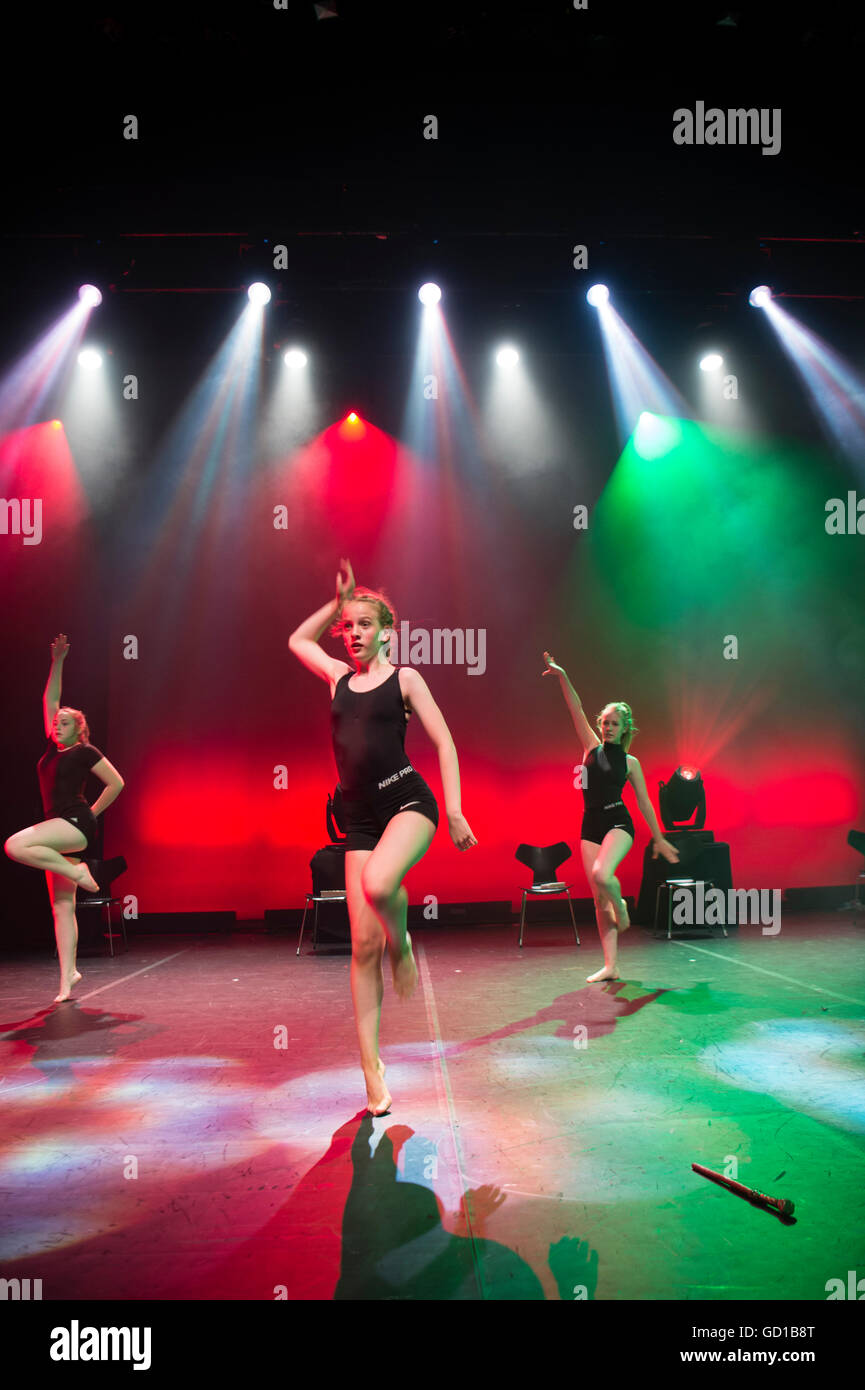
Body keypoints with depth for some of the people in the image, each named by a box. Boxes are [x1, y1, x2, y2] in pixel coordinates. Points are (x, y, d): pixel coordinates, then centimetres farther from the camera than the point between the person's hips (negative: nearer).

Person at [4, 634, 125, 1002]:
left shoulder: (84, 751, -2)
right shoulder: (52, 748, 16)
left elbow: (116, 783, -2)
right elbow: (49, 699, 20)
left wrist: (92, 813, -1)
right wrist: (57, 663, 15)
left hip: (77, 826, -7)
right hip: (58, 828, 7)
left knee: (16, 845, -29)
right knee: (62, 907, 3)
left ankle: (77, 871, -15)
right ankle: (68, 975, 4)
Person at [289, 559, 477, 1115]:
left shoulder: (404, 677, 4)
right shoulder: (339, 676, 16)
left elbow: (444, 741, 1)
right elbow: (298, 639, 32)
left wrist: (455, 810, -7)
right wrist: (338, 599, 24)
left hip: (408, 800, -4)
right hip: (360, 817, 4)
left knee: (379, 883, -36)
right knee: (363, 946, -3)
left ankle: (402, 944, -1)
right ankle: (373, 1074, 5)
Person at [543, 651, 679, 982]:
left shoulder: (629, 762, 5)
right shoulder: (592, 747, 10)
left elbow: (645, 803, 8)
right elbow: (576, 710, 2)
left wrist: (658, 839, 9)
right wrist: (563, 678, -7)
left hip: (618, 823, -3)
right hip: (591, 825, 3)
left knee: (602, 875, -30)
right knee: (598, 898, 0)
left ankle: (621, 906, 6)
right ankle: (610, 966, 4)